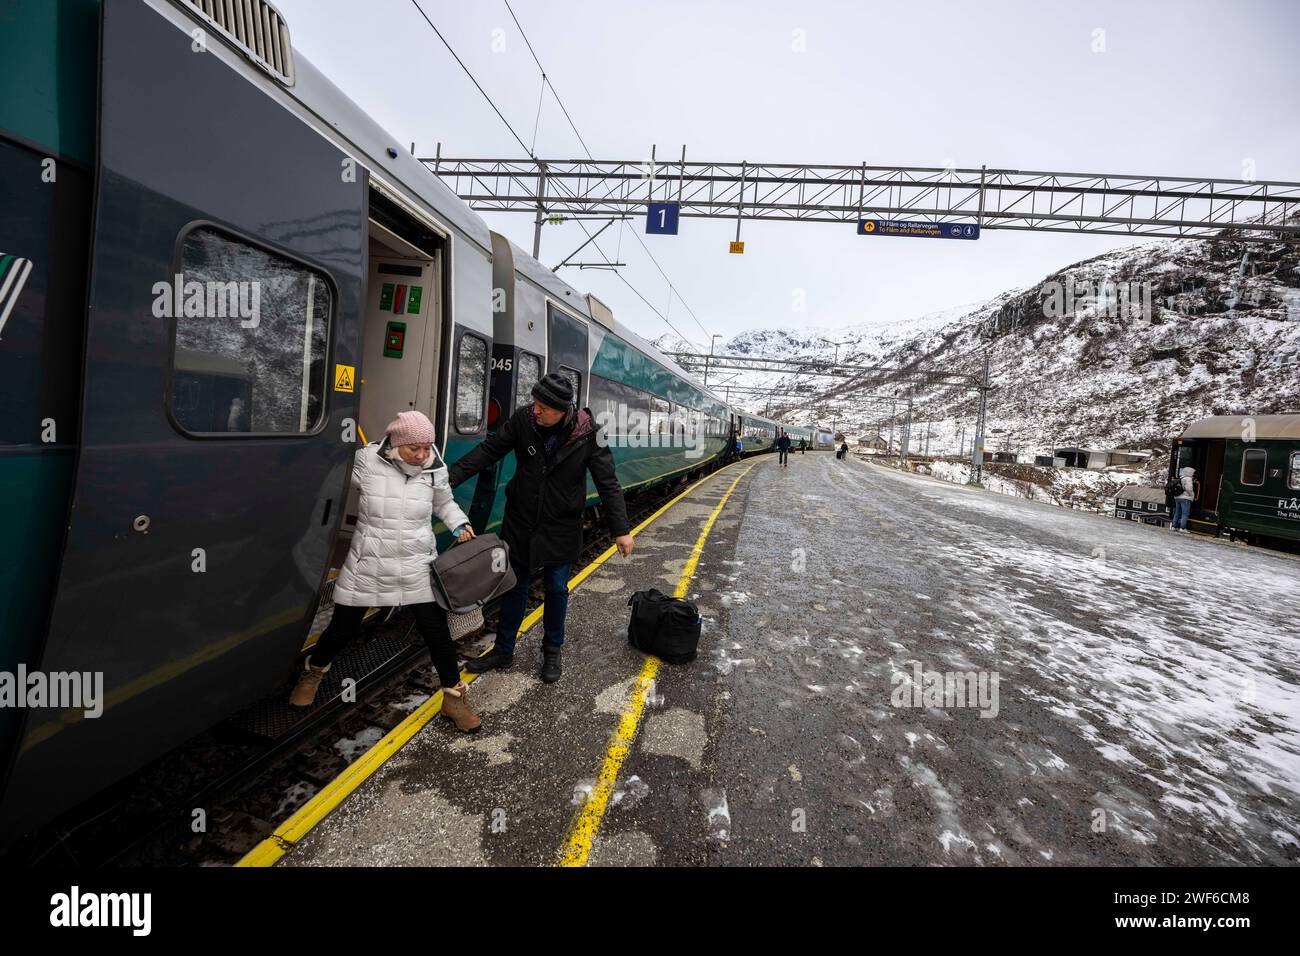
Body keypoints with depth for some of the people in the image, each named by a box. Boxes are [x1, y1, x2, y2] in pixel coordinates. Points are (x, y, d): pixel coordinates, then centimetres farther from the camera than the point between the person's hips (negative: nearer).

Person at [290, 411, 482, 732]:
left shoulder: (434, 470, -3)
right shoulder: (367, 461, -10)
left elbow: (444, 503, 13)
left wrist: (459, 525, -2)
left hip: (417, 567, 1)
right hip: (367, 565, -1)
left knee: (436, 630, 2)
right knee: (343, 627, 15)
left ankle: (454, 699, 19)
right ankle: (313, 672, 50)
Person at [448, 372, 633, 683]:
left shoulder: (587, 434, -18)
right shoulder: (523, 418, -13)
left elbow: (607, 482, -14)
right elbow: (489, 450, -5)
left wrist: (621, 530, -16)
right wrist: (452, 476, -14)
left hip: (560, 529, -2)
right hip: (520, 521, 2)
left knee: (556, 589, 10)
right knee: (515, 585, 15)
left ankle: (552, 652, 33)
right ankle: (503, 651, 33)